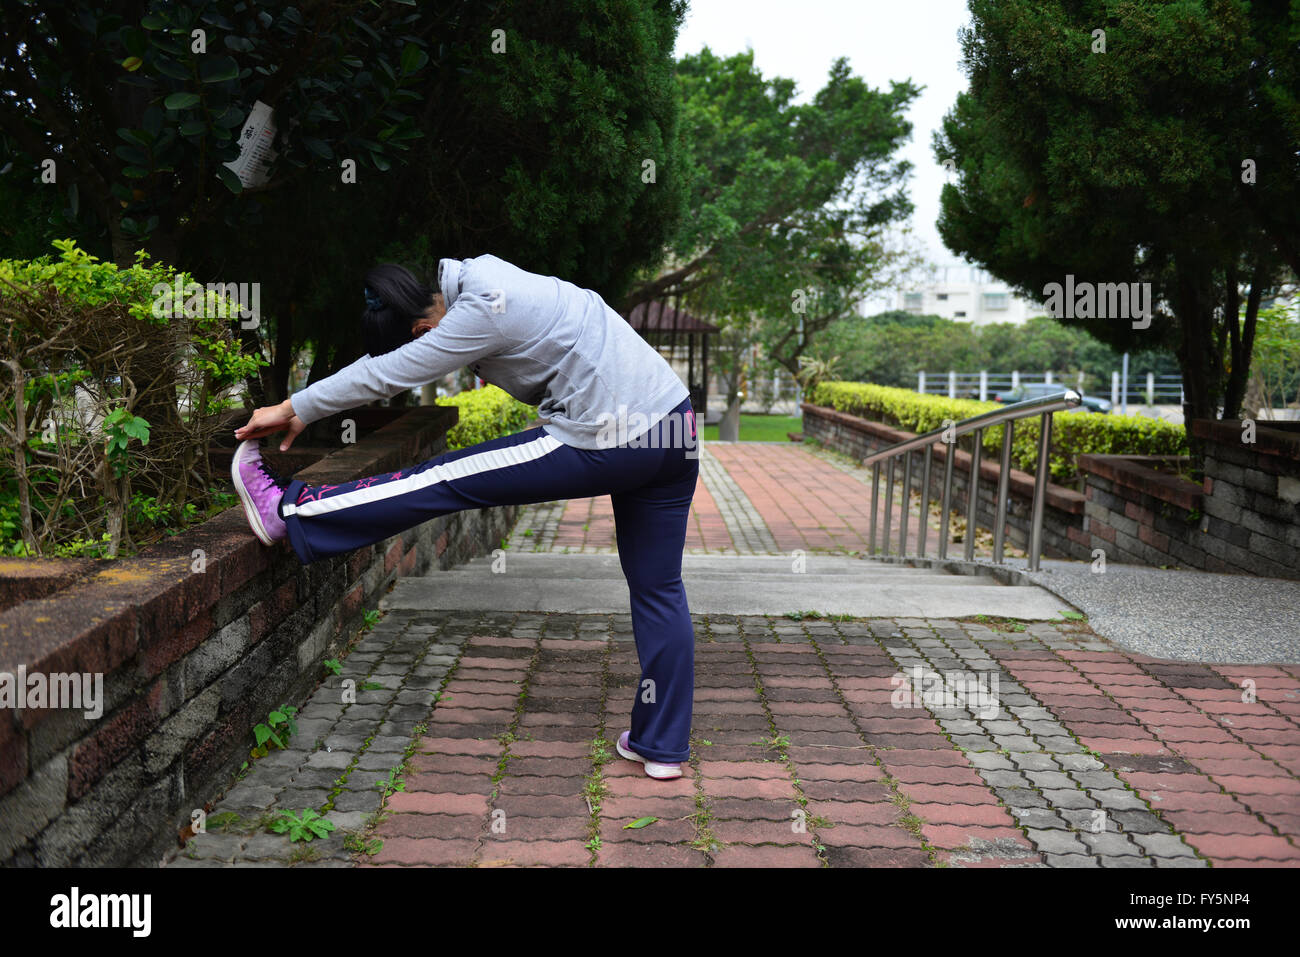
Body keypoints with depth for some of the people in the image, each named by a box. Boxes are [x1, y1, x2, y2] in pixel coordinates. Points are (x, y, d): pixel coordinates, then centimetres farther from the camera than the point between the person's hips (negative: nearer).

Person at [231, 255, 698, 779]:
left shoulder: (483, 314, -16)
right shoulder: (476, 276, 13)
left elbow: (387, 374, -8)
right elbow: (386, 362, 20)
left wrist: (295, 408, 5)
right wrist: (303, 410, 21)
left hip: (607, 444, -9)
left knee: (444, 482, 0)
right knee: (657, 588, 13)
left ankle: (289, 512, 11)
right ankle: (663, 746, 22)